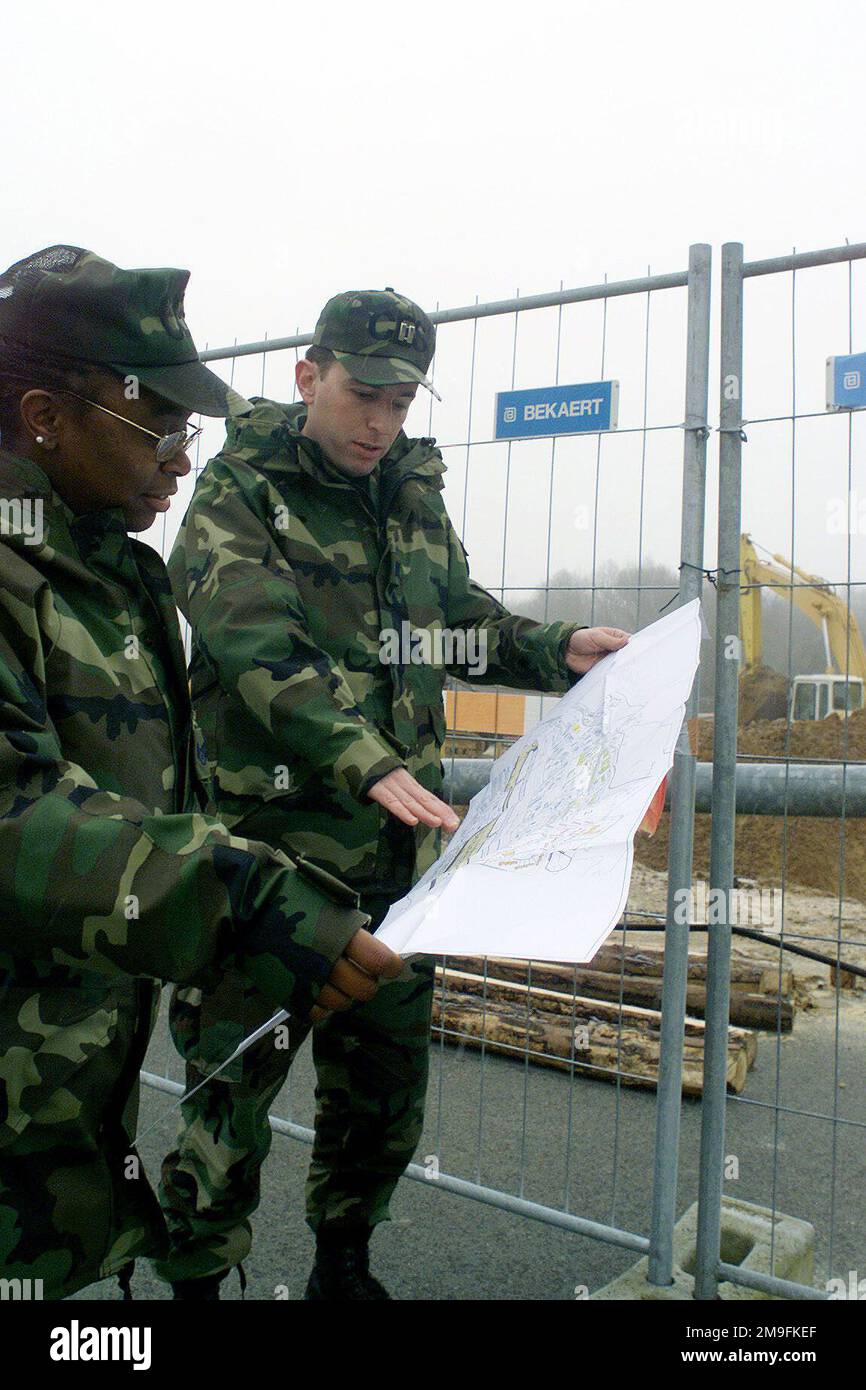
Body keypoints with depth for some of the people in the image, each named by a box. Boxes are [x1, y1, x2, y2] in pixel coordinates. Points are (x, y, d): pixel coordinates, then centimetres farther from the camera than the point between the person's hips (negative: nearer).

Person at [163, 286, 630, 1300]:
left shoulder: (416, 502, 13)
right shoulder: (239, 493, -5)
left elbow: (463, 623, 24)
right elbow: (261, 646, -21)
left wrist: (556, 650, 5)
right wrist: (372, 764, -32)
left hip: (394, 852, 6)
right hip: (268, 844, -6)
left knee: (388, 1079, 17)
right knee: (235, 1080, 5)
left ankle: (343, 1262, 40)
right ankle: (197, 1276, 29)